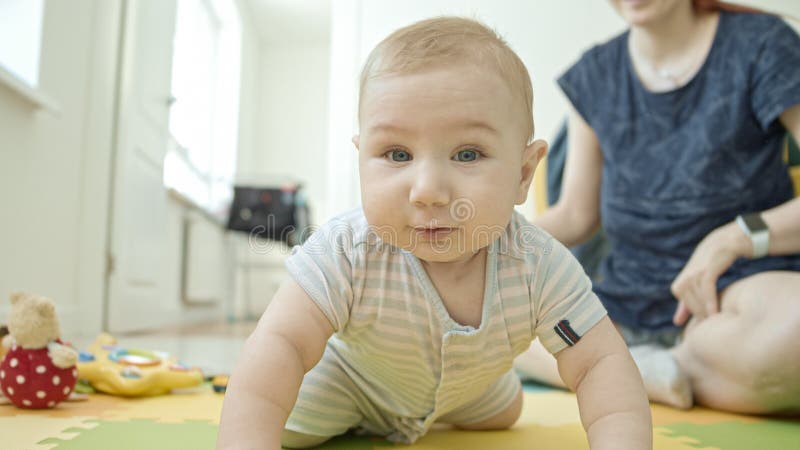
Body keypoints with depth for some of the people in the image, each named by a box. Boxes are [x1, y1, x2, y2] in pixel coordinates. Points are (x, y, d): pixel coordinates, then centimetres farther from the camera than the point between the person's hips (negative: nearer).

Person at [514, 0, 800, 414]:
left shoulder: (761, 43, -1)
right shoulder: (596, 74, 10)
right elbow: (575, 216, 11)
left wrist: (733, 238, -23)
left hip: (741, 283, -3)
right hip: (626, 303, 4)